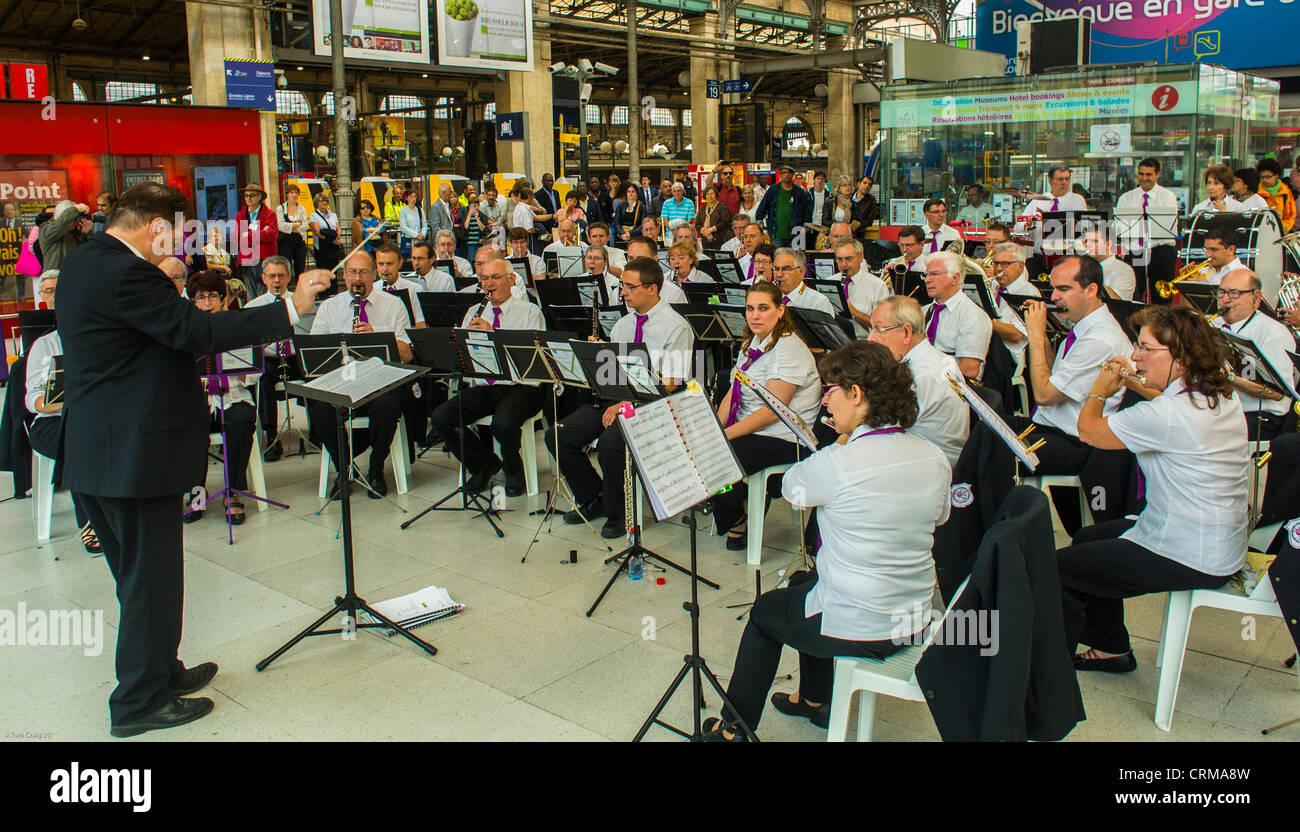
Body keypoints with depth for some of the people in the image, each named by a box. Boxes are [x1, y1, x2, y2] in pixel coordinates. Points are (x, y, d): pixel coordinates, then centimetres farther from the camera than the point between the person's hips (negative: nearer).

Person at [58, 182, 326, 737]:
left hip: (94, 452, 11)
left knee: (139, 575, 21)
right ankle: (140, 701, 16)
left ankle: (160, 672, 36)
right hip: (133, 454, -11)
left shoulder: (83, 263, 11)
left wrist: (162, 278, 15)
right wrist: (290, 308, -25)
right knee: (151, 576, 3)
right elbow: (198, 332, -26)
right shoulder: (125, 274, -21)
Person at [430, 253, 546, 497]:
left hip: (520, 387, -5)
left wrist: (493, 333, -20)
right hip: (481, 387, 5)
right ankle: (484, 463, 6)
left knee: (503, 423, -35)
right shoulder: (474, 313, 18)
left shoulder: (530, 312, 3)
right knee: (441, 417, -18)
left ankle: (514, 470, 0)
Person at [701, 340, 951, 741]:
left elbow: (791, 487, -5)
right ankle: (815, 700, 46)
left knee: (765, 610, 23)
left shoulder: (837, 463, -26)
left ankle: (736, 726, 34)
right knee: (803, 583, 32)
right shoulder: (934, 459, -6)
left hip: (856, 628, -7)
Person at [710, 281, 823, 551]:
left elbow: (773, 410, -22)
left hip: (783, 439, -9)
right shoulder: (752, 344, 13)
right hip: (748, 428, 9)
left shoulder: (789, 348, -16)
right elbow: (732, 394, 11)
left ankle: (736, 520, 3)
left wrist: (726, 435, -24)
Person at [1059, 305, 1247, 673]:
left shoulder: (1167, 415, -28)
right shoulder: (1222, 396, 1)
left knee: (1058, 567, -2)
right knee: (1087, 539, 24)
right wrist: (1129, 384, 15)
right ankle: (1112, 649, 34)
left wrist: (1100, 390, 5)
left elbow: (1088, 429, -14)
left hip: (1189, 560, -10)